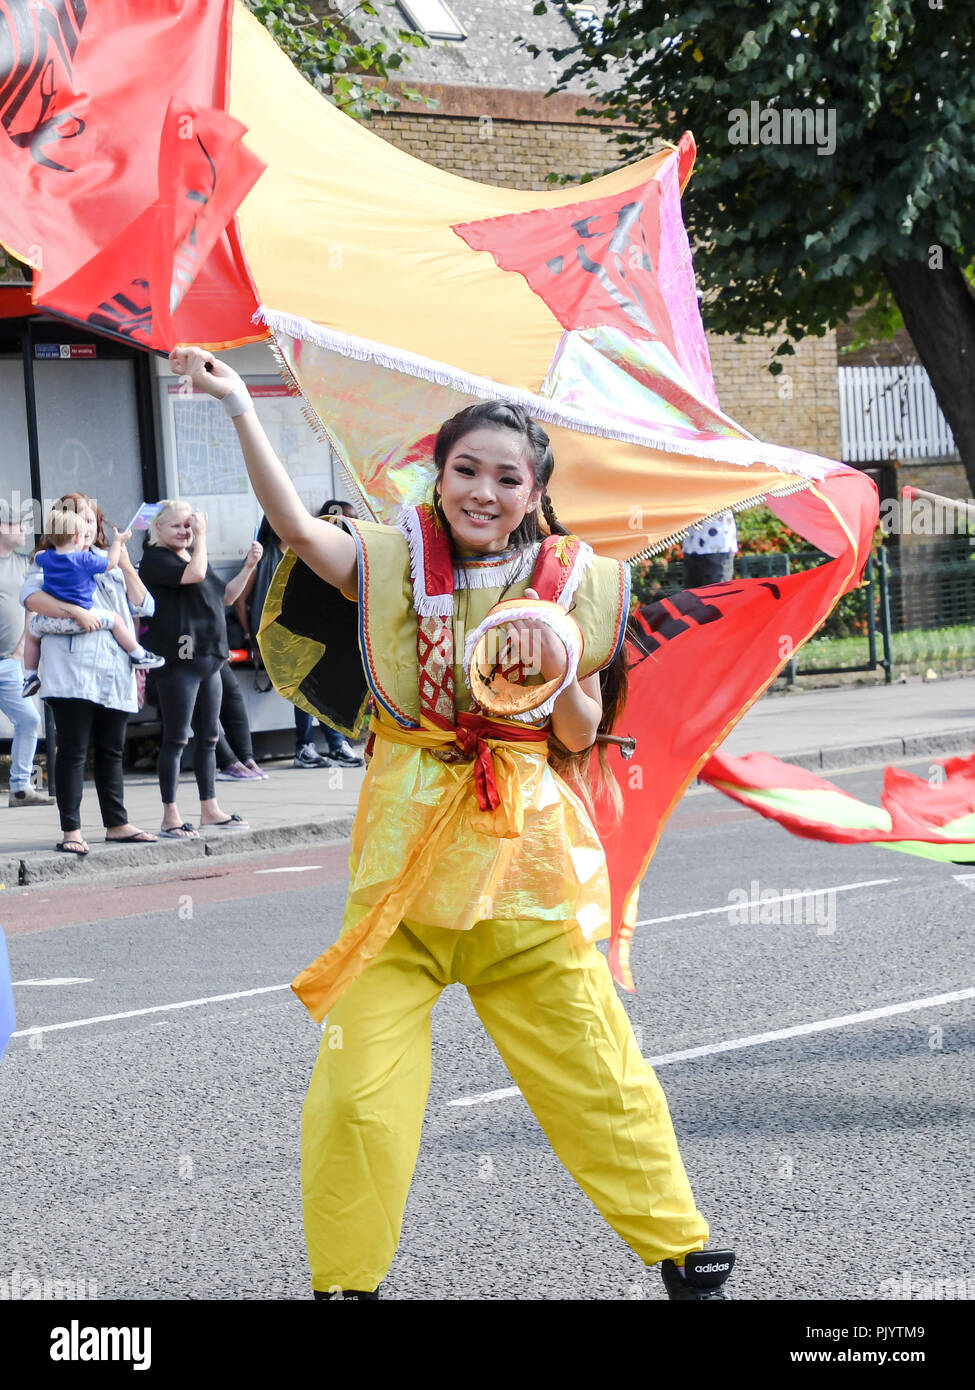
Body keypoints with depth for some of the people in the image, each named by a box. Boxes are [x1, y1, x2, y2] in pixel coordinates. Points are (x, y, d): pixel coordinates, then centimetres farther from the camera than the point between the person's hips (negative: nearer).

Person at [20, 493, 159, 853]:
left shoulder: (110, 563, 21)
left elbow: (144, 606, 14)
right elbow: (30, 596, -14)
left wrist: (126, 567, 2)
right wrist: (75, 611, -24)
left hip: (114, 674, 5)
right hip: (71, 672, -5)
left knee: (111, 751, 11)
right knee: (73, 751, -6)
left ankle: (117, 824, 18)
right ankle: (71, 831, -5)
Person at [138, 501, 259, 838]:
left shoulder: (191, 555, 20)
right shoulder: (156, 560, -8)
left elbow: (225, 596, 25)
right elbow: (195, 574, -24)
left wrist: (248, 566, 13)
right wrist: (201, 536, -13)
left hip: (207, 659, 9)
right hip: (177, 659, -9)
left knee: (208, 737, 13)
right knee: (176, 739, -7)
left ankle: (209, 809, 21)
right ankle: (170, 817, -4)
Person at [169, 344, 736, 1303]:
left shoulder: (571, 584, 3)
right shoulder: (393, 560, -1)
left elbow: (582, 737, 6)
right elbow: (295, 525, -20)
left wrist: (557, 670, -14)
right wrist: (238, 406, -30)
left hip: (528, 855, 1)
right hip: (406, 855, -1)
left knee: (595, 1074, 8)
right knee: (358, 1091, -4)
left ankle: (681, 1254, 24)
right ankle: (344, 1278, 13)